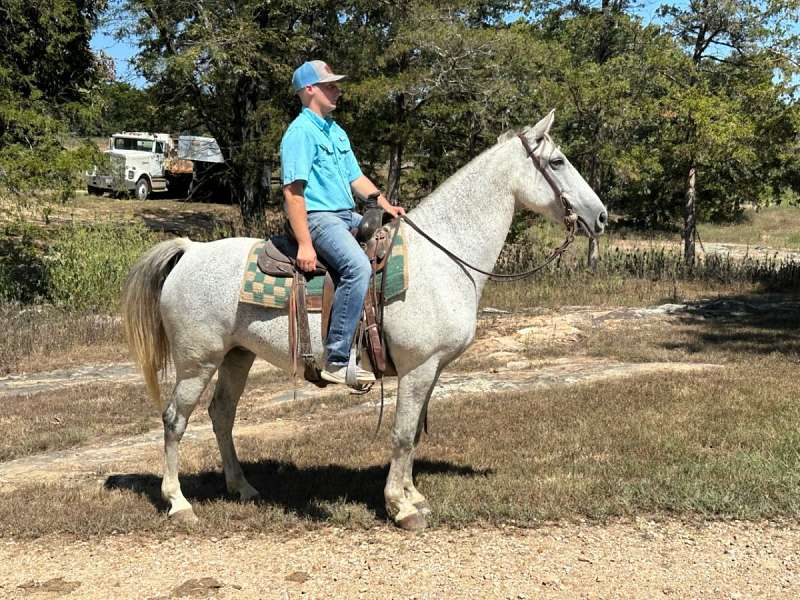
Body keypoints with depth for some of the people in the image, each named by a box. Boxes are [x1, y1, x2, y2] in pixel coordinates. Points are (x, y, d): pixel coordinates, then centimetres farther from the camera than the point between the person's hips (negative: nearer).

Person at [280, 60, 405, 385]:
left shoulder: (337, 132, 20)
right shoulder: (300, 132, -10)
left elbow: (357, 178, 24)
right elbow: (293, 190, -18)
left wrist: (386, 206, 10)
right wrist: (304, 244, -24)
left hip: (348, 216, 10)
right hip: (318, 217, -10)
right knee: (358, 266, -32)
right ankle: (337, 361, -31)